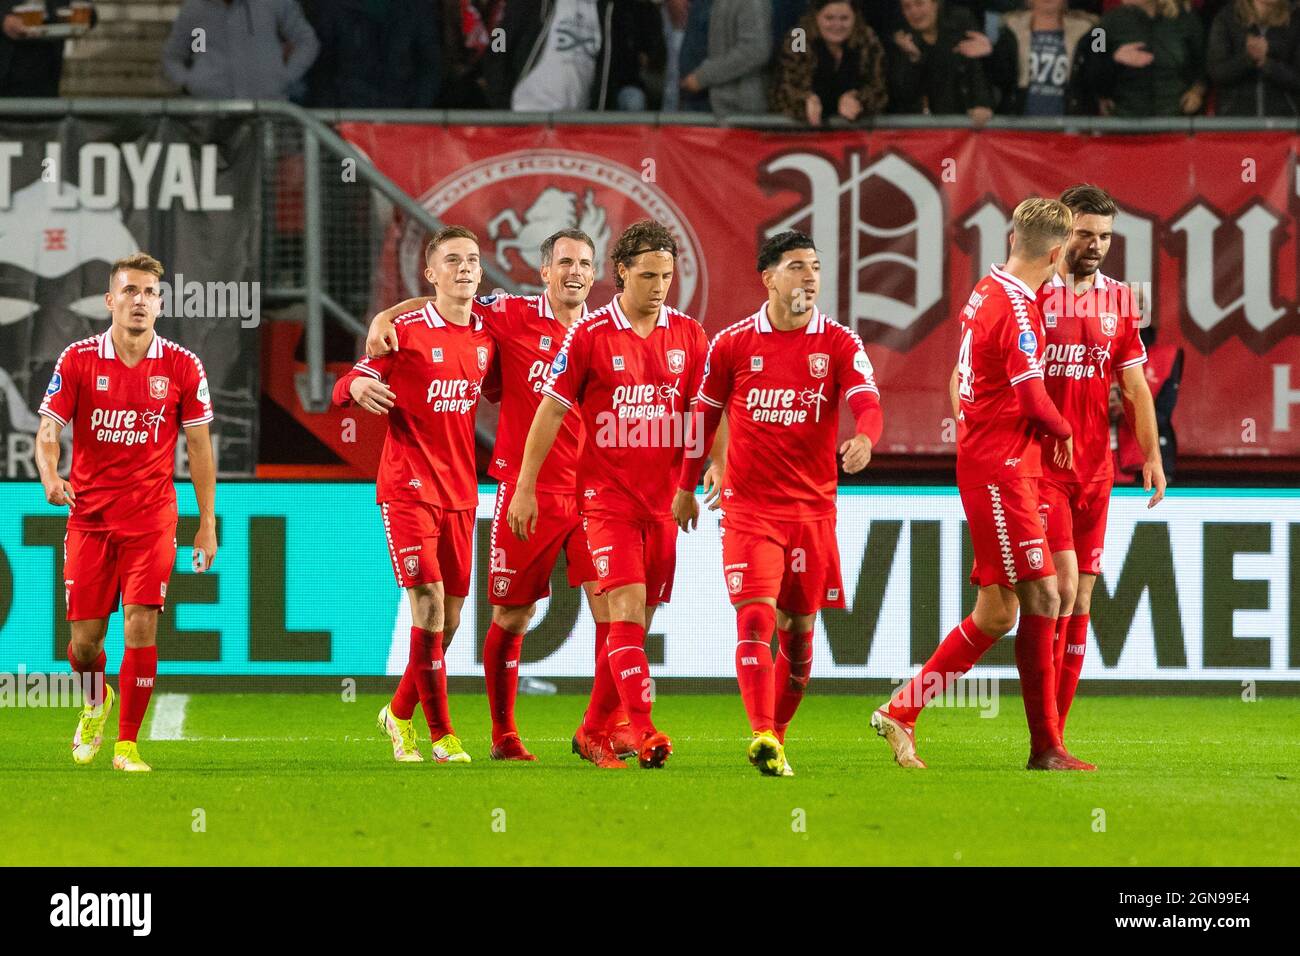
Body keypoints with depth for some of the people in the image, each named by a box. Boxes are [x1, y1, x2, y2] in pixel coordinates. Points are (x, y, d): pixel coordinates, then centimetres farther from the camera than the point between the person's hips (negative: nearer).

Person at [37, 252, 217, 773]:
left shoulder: (182, 367, -2)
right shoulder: (77, 360, -2)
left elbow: (199, 447, 5)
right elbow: (48, 431, -1)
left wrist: (207, 524, 4)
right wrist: (50, 477, -23)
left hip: (151, 519, -1)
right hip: (89, 517, 1)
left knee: (141, 627, -12)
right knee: (84, 638, 4)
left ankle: (127, 743, -3)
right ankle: (96, 703, 37)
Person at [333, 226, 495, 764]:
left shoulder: (488, 332, 6)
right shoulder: (406, 332, -8)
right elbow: (346, 389, -6)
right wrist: (356, 386, -29)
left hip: (461, 492, 6)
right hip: (408, 488, -6)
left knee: (449, 618, 9)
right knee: (429, 604, -15)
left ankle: (400, 714, 30)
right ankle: (441, 735, -9)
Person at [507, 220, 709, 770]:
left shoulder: (688, 336, 5)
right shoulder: (590, 335, -6)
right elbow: (551, 410, -1)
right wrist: (524, 488, -2)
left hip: (664, 498, 4)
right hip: (608, 496, -4)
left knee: (635, 622, 7)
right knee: (626, 612, -16)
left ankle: (594, 730, 20)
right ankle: (643, 732, -24)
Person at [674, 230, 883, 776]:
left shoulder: (839, 344, 1)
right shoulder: (732, 343, 1)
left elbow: (867, 403, -12)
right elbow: (705, 414, 13)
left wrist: (864, 438, -35)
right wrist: (687, 487, 17)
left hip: (813, 506, 2)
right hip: (749, 505, -2)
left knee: (800, 626, 8)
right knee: (756, 614, -16)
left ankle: (777, 736, 22)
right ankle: (762, 736, -25)